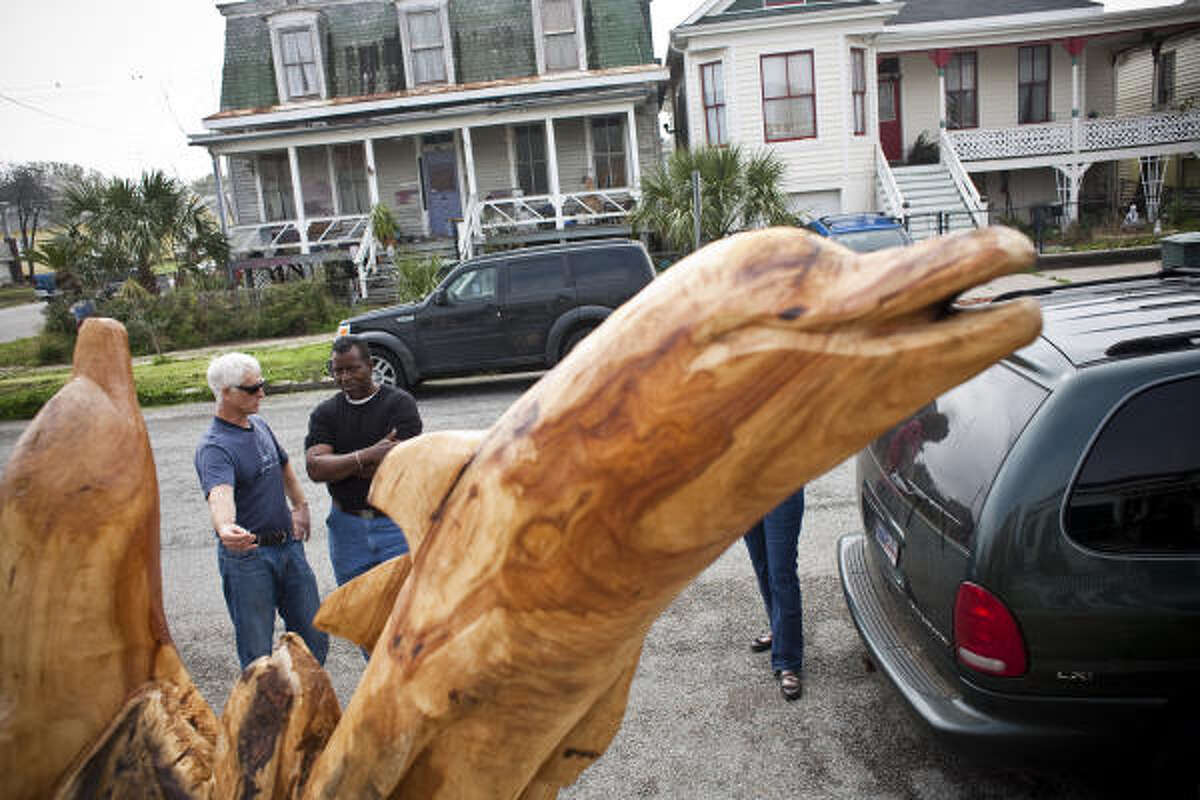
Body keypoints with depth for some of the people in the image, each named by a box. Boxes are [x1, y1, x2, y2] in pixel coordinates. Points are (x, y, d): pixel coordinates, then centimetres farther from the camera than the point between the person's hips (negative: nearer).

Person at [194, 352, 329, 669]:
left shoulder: (259, 426, 8)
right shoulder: (214, 447, -19)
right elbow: (219, 494, -39)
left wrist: (300, 506, 17)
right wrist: (225, 529, -58)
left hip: (289, 545, 8)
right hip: (247, 555, -7)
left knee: (314, 639, 15)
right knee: (257, 653, 3)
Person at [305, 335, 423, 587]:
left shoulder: (400, 403, -6)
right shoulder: (325, 413, 5)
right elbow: (315, 468, -9)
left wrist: (337, 464, -10)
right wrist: (368, 456, -21)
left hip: (395, 522, -3)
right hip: (346, 526, 4)